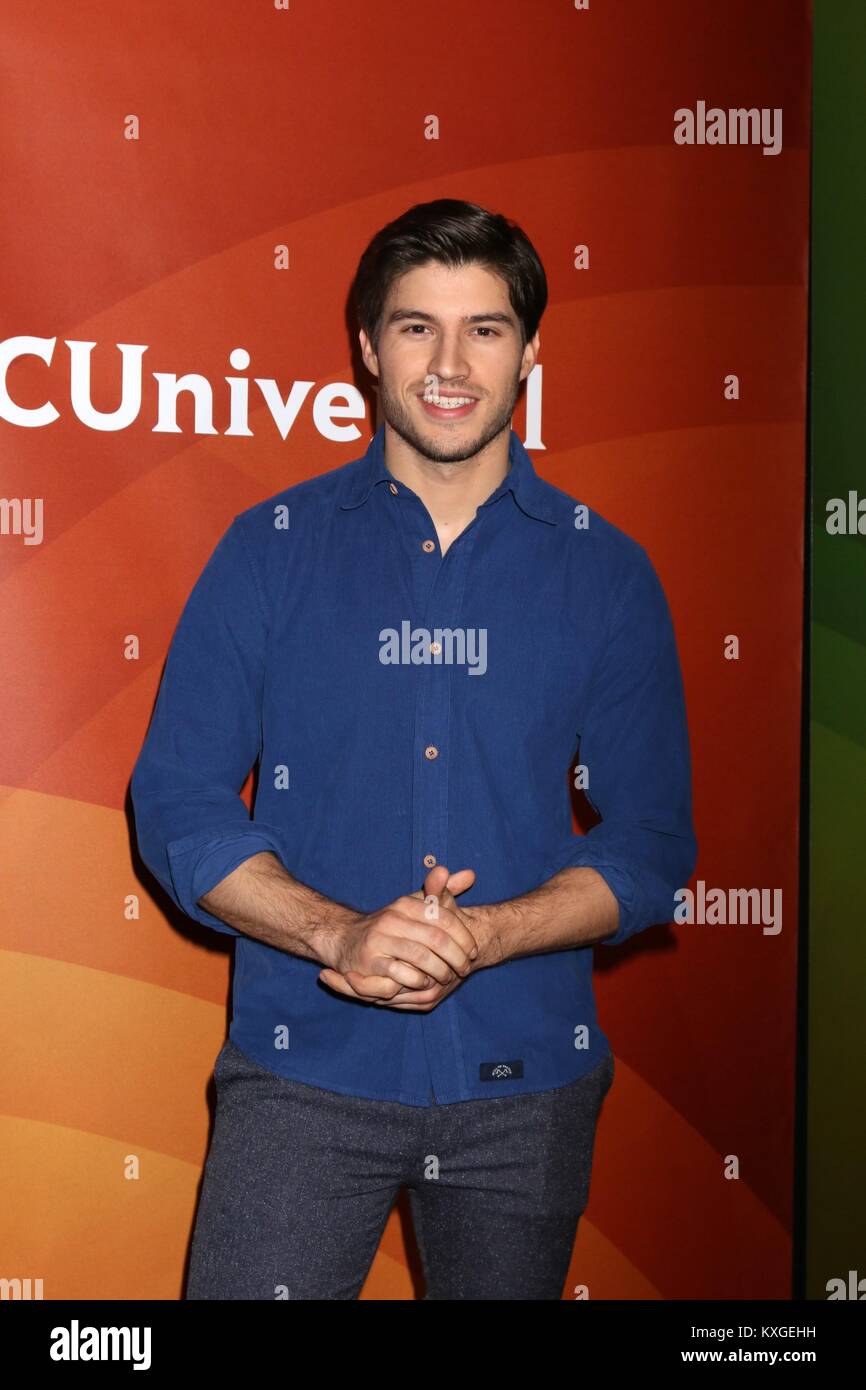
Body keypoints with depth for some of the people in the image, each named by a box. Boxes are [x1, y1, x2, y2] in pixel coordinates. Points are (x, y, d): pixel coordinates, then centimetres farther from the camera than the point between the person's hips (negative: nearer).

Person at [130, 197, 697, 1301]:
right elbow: (176, 807, -2)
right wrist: (338, 933, -18)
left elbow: (653, 841, 1)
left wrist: (487, 935, -16)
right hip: (304, 1071, -1)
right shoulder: (271, 548, 1)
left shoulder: (605, 572, 2)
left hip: (525, 1080, 2)